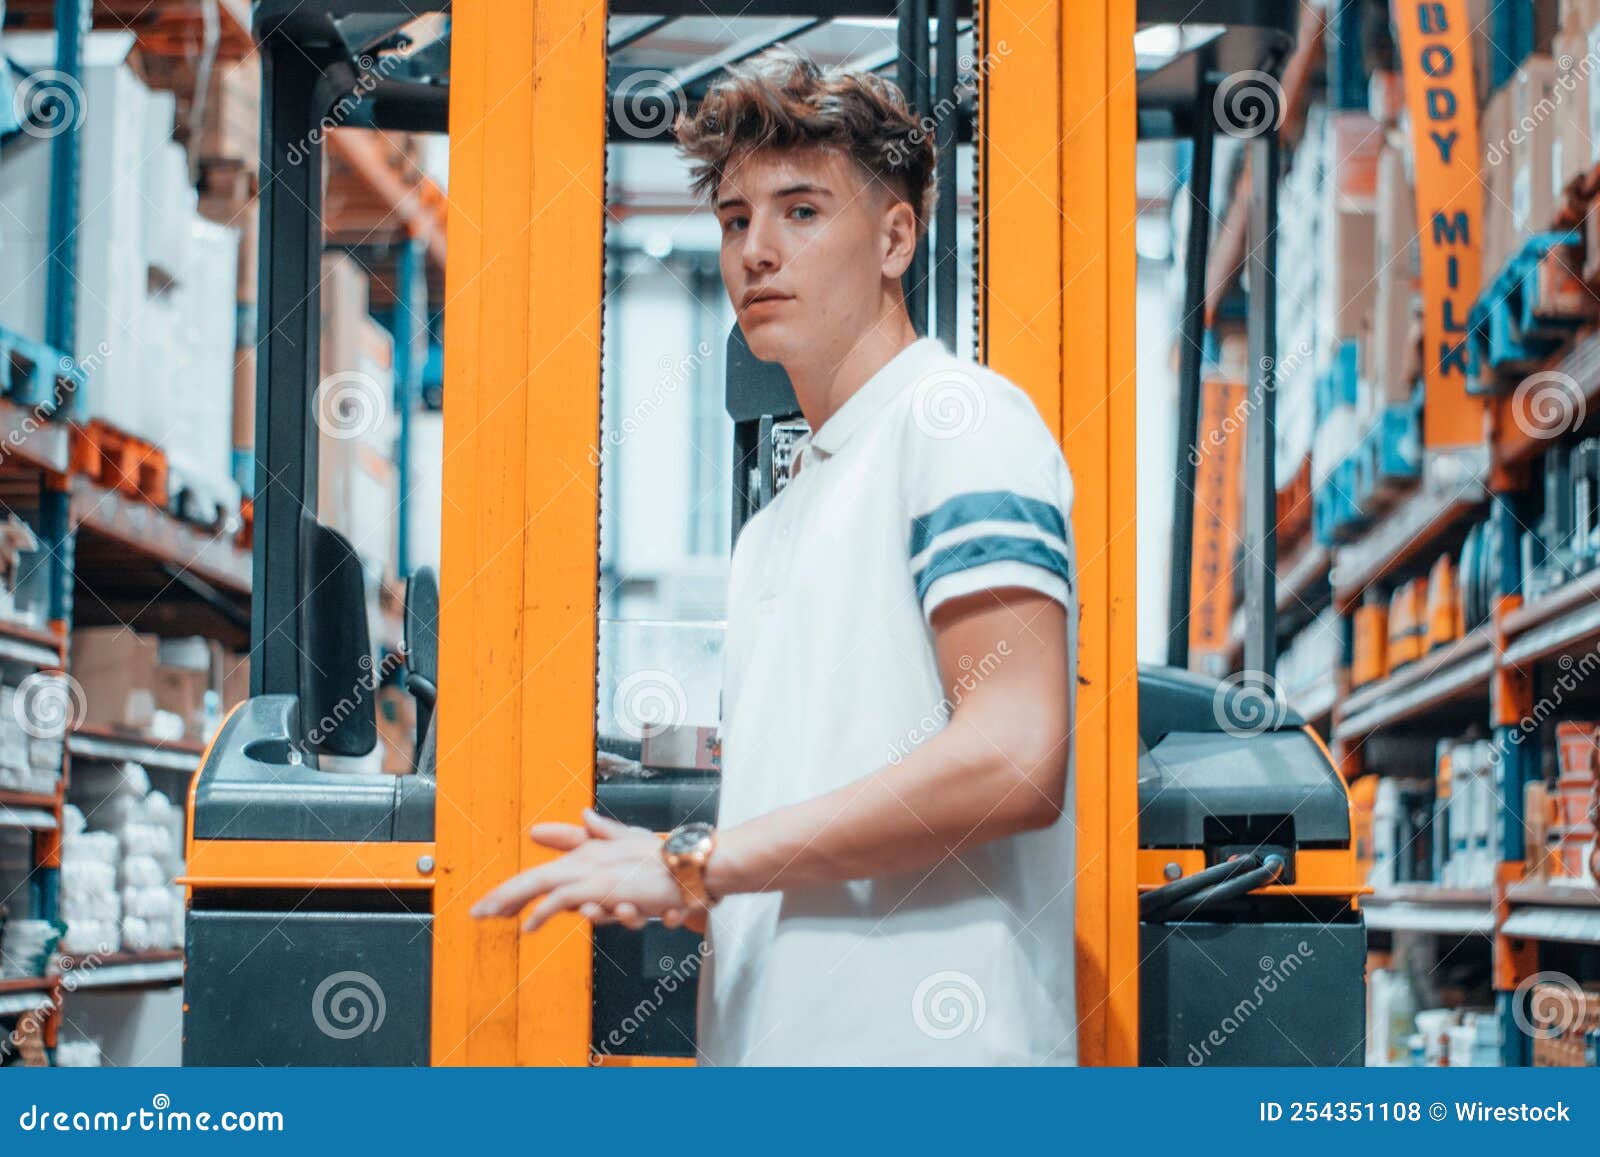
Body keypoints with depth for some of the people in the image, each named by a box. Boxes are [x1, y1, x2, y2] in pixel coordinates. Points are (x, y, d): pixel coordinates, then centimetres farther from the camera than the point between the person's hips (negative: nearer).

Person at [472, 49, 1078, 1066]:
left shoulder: (959, 418, -6)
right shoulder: (778, 518, 20)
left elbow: (1012, 758, -18)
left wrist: (694, 862, -13)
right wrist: (683, 895, 2)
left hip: (915, 1051, -8)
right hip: (763, 1050, 8)